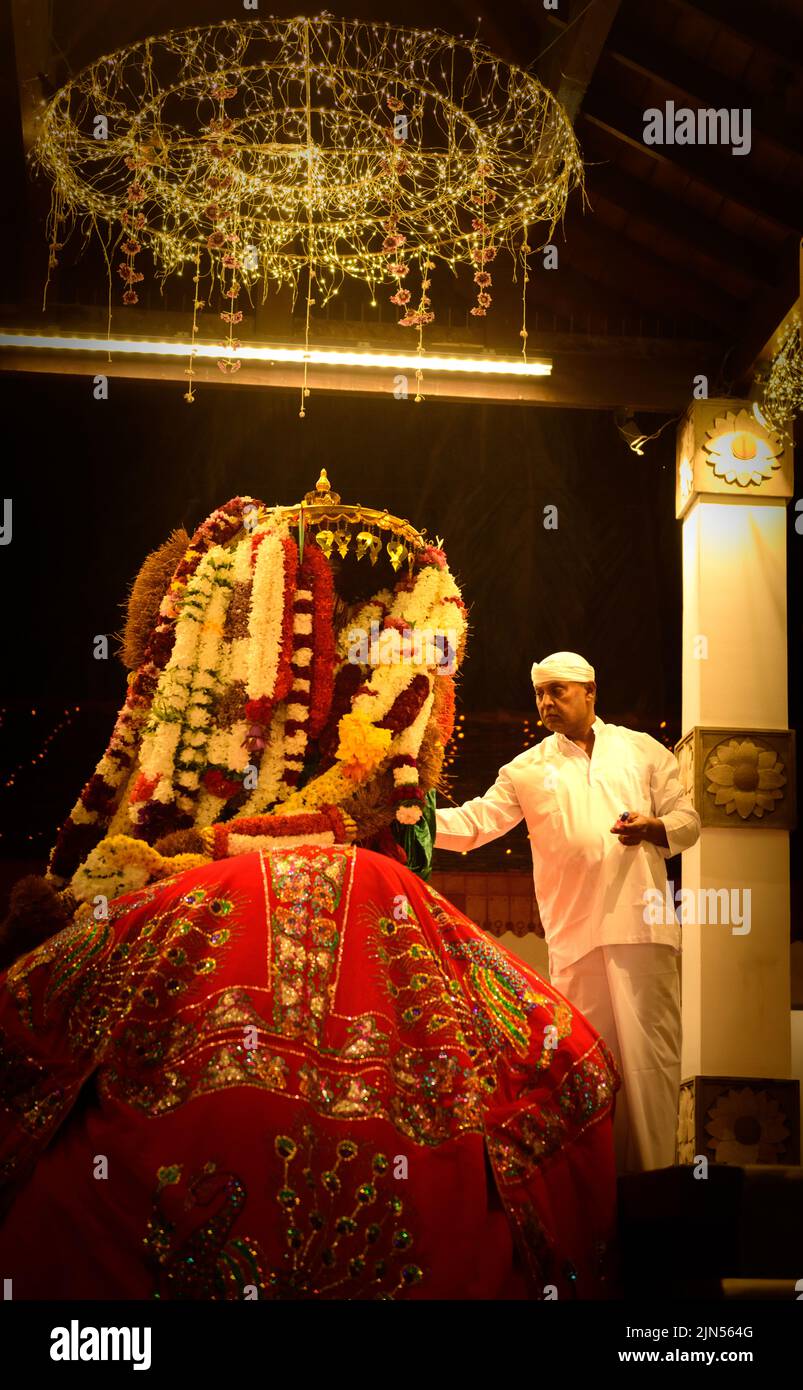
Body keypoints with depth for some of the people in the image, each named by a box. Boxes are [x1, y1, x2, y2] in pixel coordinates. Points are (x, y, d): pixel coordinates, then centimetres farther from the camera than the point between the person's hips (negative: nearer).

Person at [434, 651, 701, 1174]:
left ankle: (654, 1175, 5)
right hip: (574, 932, 1)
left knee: (650, 1051, -3)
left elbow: (688, 820, 11)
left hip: (643, 921, -1)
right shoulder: (528, 768, 13)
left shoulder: (643, 749, 11)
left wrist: (654, 827, -10)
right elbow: (475, 822, 5)